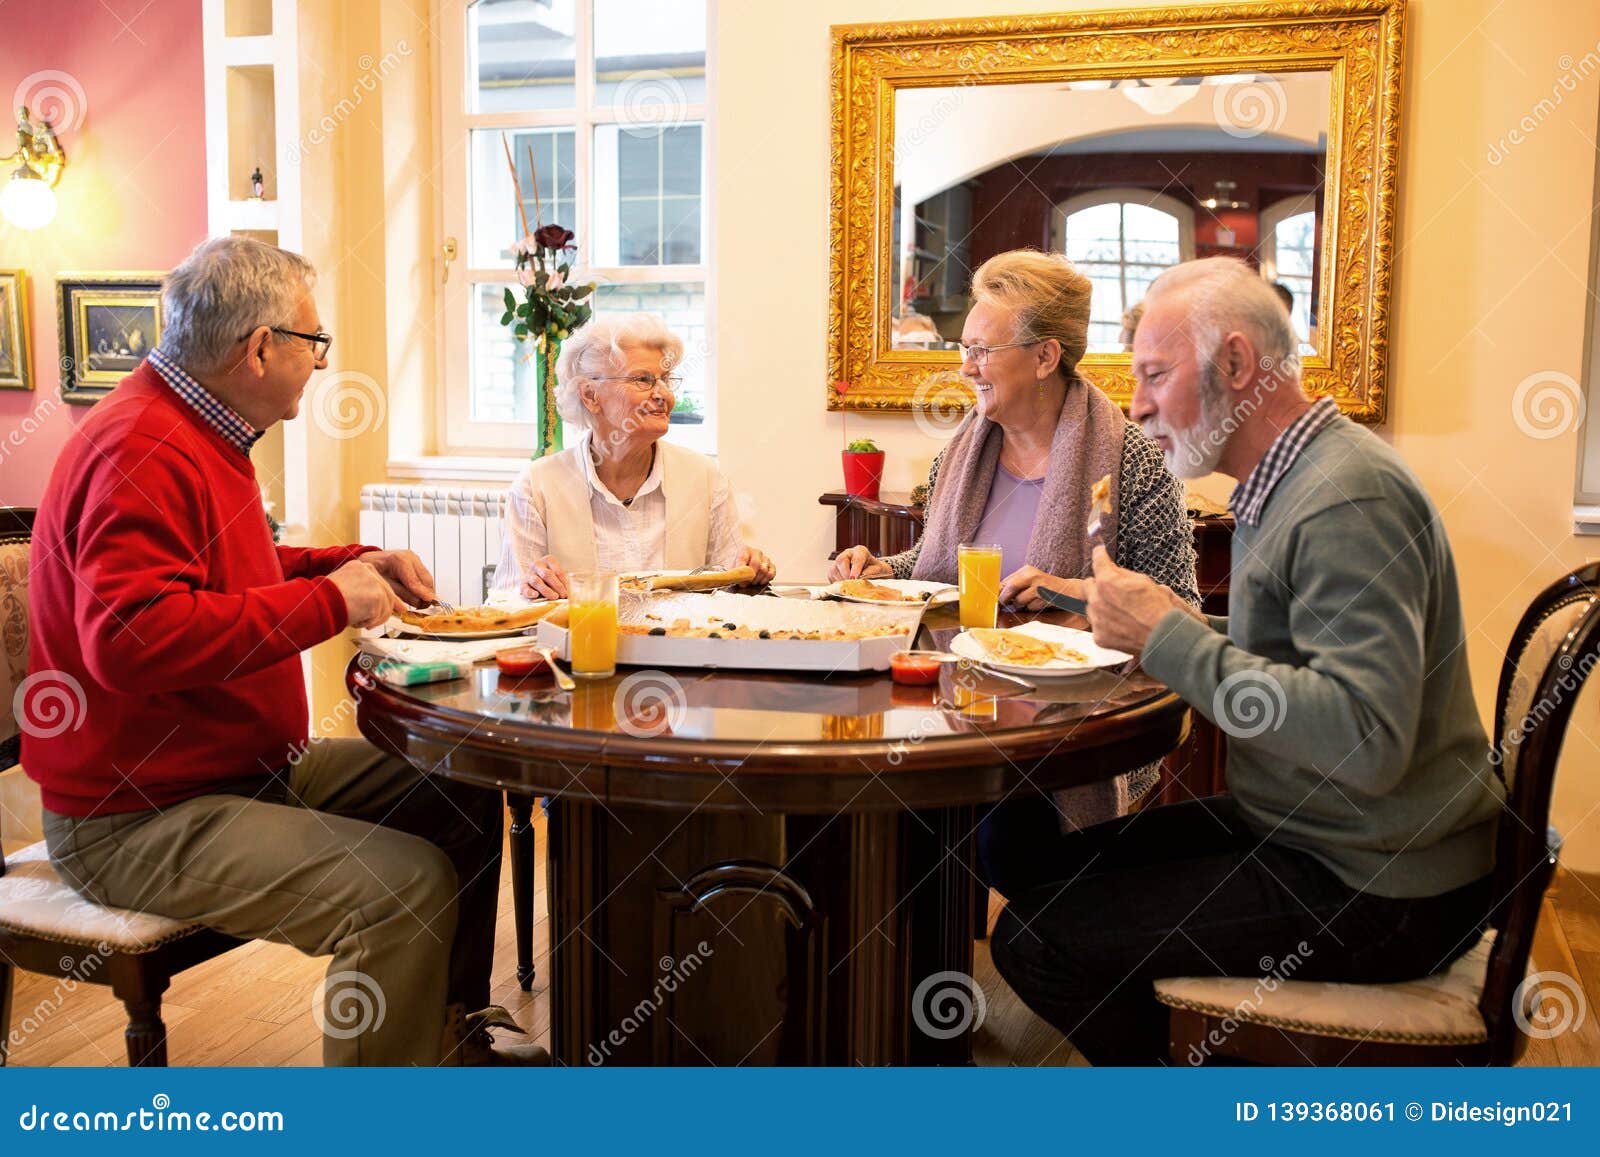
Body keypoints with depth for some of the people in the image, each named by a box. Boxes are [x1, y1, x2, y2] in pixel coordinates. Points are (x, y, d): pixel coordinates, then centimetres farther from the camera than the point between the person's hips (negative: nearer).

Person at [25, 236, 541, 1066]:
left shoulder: (197, 435, 13)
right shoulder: (141, 452, -21)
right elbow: (130, 637, -34)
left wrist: (354, 564, 13)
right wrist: (328, 600, -26)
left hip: (253, 769, 11)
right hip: (138, 819, -11)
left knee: (465, 797, 6)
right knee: (408, 882, -26)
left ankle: (457, 1037, 22)